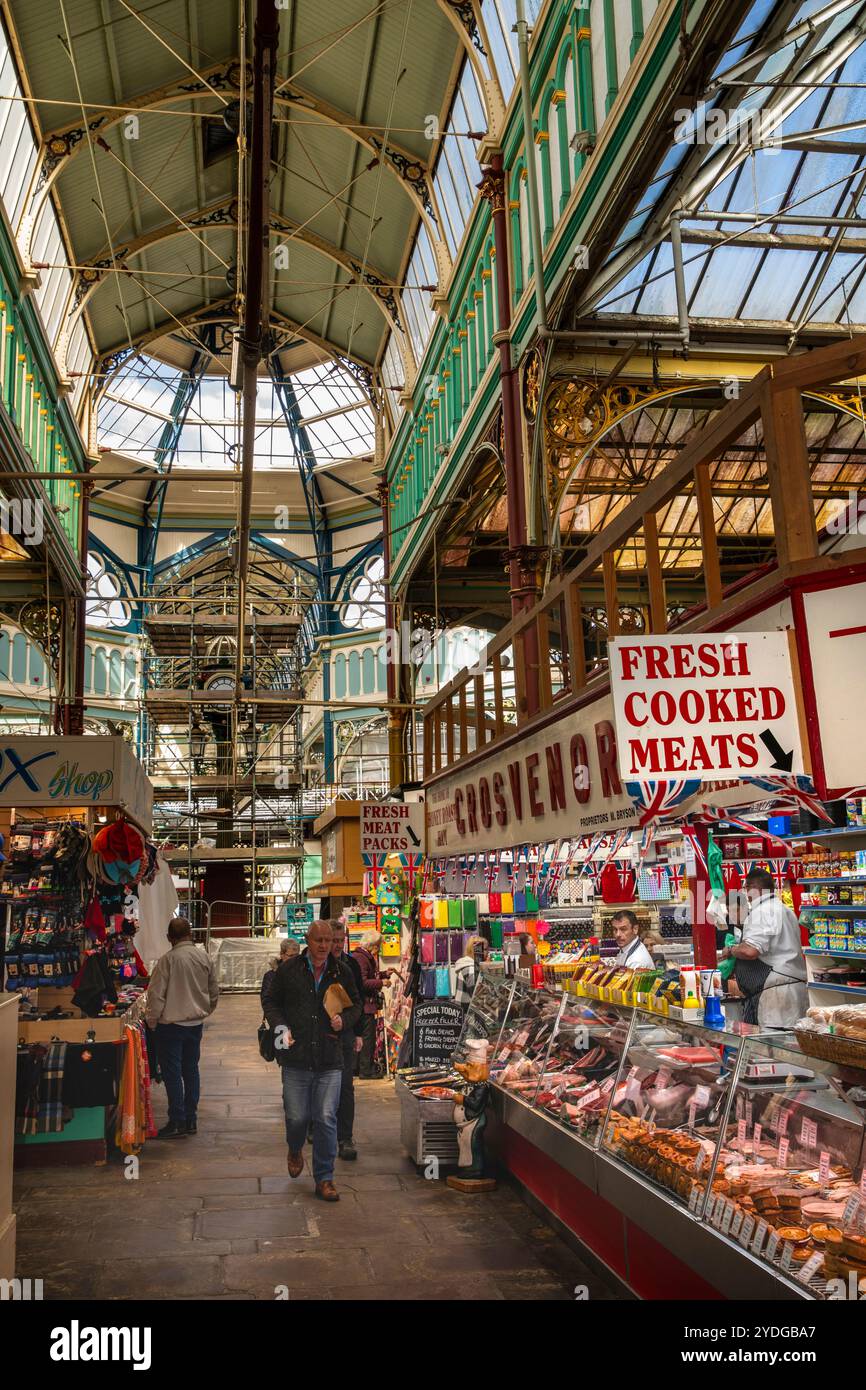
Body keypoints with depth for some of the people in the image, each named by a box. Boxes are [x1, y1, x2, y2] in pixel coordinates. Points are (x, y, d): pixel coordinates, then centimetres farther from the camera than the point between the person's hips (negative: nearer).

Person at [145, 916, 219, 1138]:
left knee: (172, 1073, 2)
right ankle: (191, 1120, 19)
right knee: (191, 1070, 14)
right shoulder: (205, 957, 0)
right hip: (196, 1023, 6)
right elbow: (214, 991, 10)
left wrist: (152, 1021, -1)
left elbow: (156, 994, -14)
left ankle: (177, 1122, 5)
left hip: (171, 1024, -5)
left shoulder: (167, 959, -16)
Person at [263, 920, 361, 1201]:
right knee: (297, 1116, 4)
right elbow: (271, 1002, 10)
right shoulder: (289, 969, 2)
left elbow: (356, 1005, 17)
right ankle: (295, 1150, 39)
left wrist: (345, 1020, -3)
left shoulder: (342, 972, 6)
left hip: (330, 1060, 1)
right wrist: (280, 1027, -6)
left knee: (326, 1119, -1)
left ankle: (324, 1178, 12)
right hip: (296, 1057, -1)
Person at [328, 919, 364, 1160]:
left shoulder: (351, 964, 3)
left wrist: (359, 1033, 6)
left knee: (345, 1086, -3)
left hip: (345, 1033, 1)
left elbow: (359, 1001, 9)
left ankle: (345, 1138, 0)